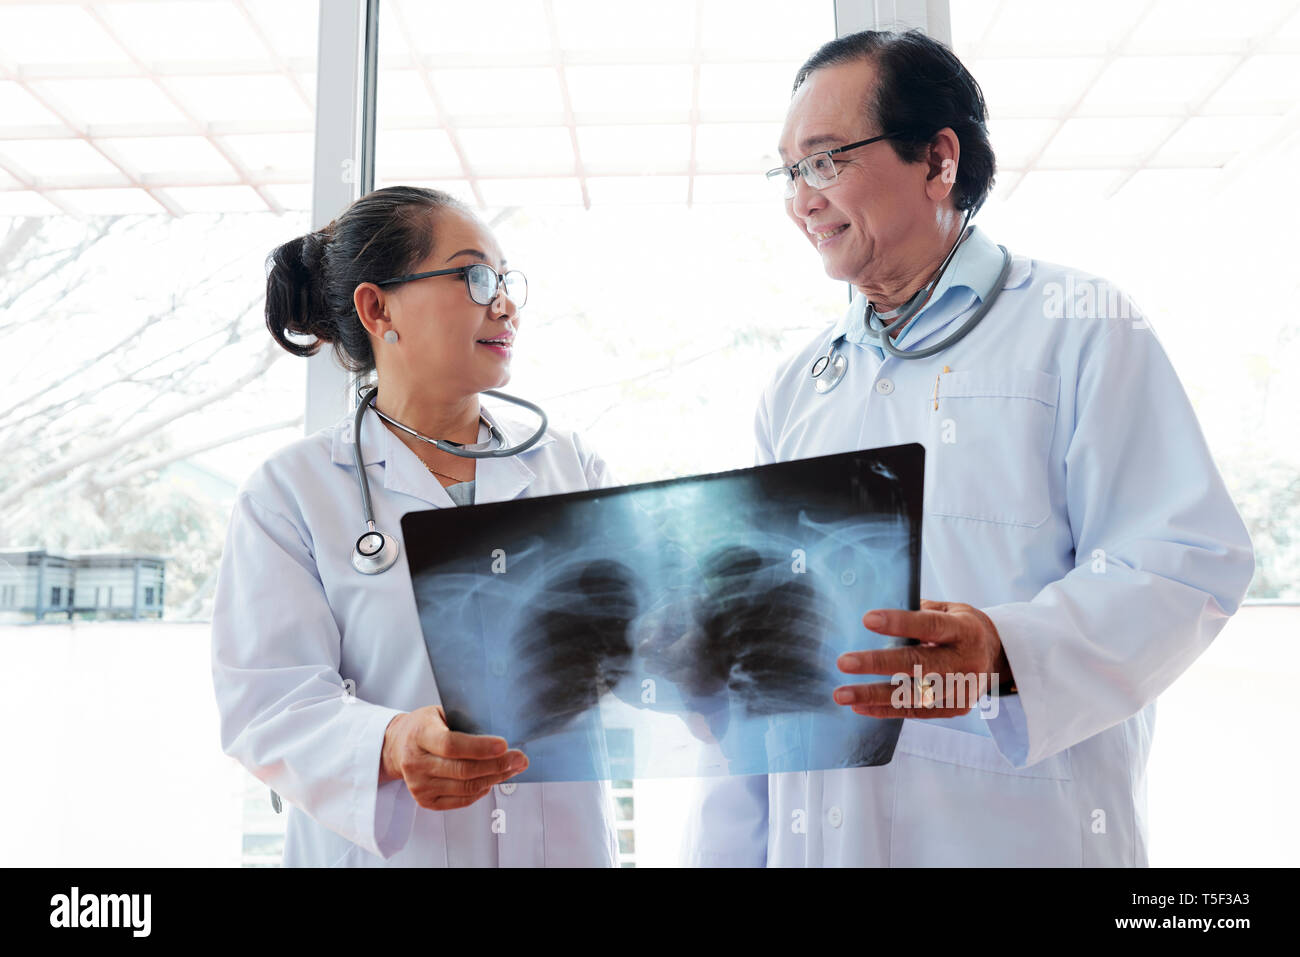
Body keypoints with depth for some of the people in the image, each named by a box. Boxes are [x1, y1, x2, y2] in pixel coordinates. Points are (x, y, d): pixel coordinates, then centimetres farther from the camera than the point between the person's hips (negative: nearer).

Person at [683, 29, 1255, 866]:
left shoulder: (1079, 325, -2)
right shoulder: (796, 387, 11)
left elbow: (1190, 561, -11)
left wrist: (1005, 652, -28)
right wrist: (727, 851, 8)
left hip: (1027, 833, -4)